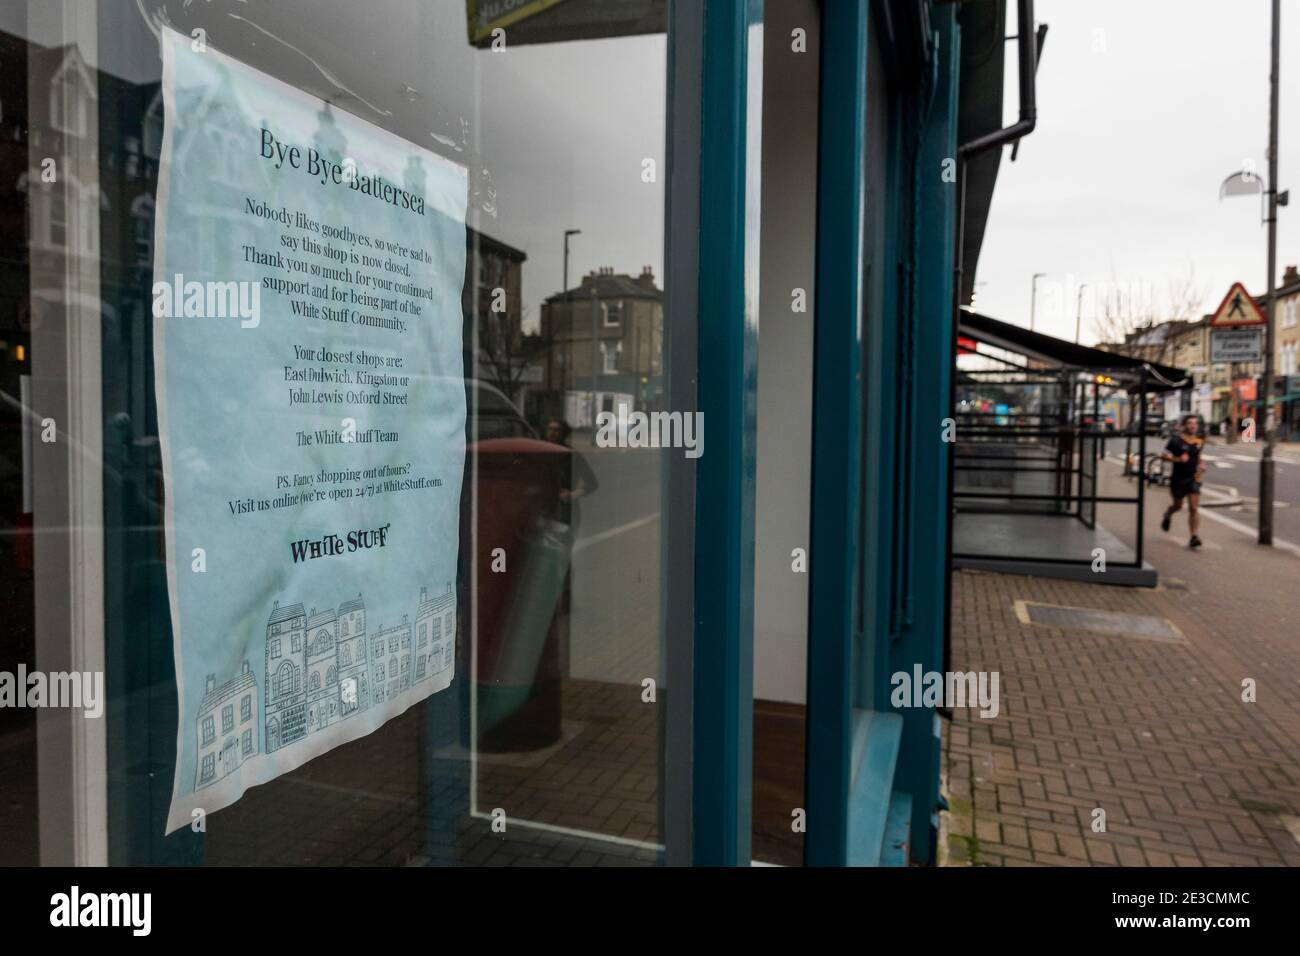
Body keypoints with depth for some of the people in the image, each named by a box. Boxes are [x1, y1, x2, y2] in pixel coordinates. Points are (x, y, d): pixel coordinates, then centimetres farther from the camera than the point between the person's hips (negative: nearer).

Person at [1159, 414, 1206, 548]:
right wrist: (1177, 459, -25)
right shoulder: (1176, 440, -9)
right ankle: (1167, 515, 51)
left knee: (1194, 508, -8)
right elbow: (1164, 455, -11)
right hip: (1178, 478, -3)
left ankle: (1194, 537, -7)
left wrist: (1201, 464, 7)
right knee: (1178, 506, 15)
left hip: (1193, 478, 3)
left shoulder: (1199, 441, 6)